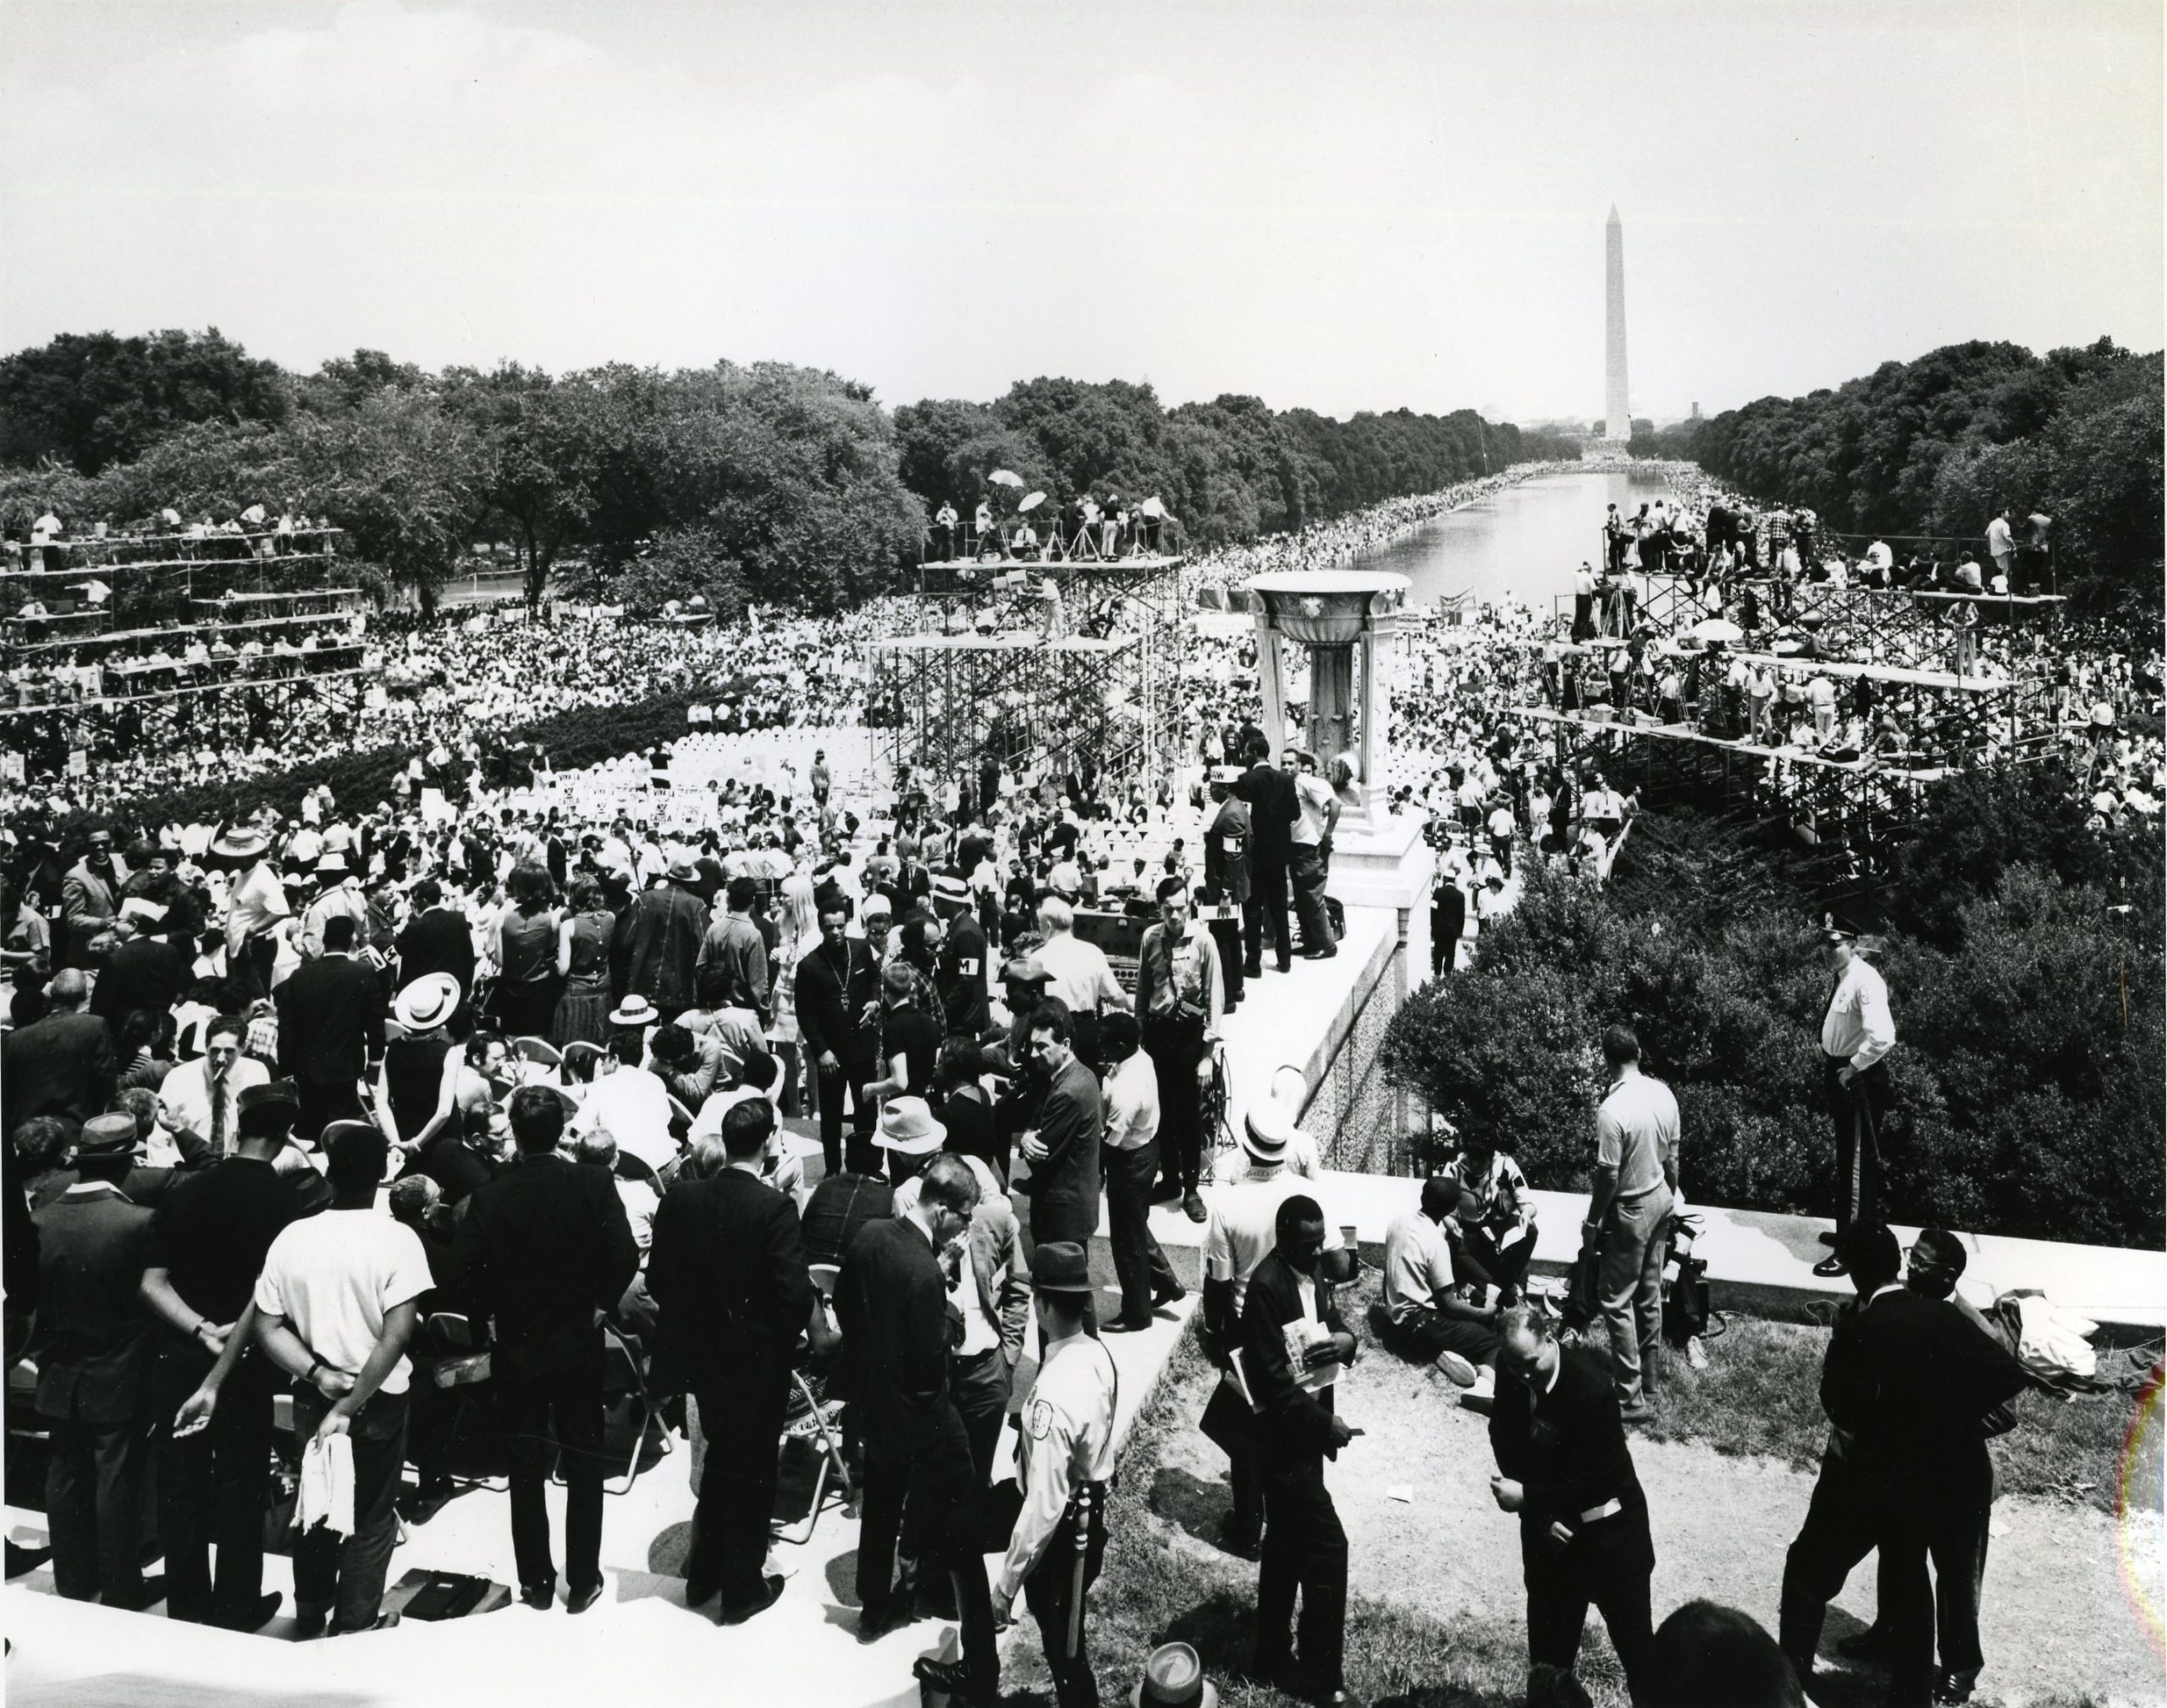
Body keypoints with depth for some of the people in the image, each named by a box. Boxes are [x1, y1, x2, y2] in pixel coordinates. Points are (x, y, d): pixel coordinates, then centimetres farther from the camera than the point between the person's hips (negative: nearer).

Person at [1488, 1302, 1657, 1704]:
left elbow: (1599, 1478, -27)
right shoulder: (1510, 1373, -13)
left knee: (1633, 1634, 8)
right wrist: (1541, 1515, -15)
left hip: (1607, 1529, -5)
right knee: (1549, 1629, 19)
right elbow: (1506, 1442, -5)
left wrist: (1527, 1496, -28)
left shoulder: (1592, 1386, -30)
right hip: (1548, 1521, 5)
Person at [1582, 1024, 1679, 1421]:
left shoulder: (1612, 1110, -27)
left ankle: (1631, 1398, 2)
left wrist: (1592, 1223, -9)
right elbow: (1672, 1157, 7)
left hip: (1630, 1211, -7)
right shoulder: (1664, 1094, -4)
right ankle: (1644, 1367, 35)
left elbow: (1608, 1176, -21)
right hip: (1660, 1201, 7)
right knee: (1649, 1292, 20)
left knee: (1616, 1301, 1)